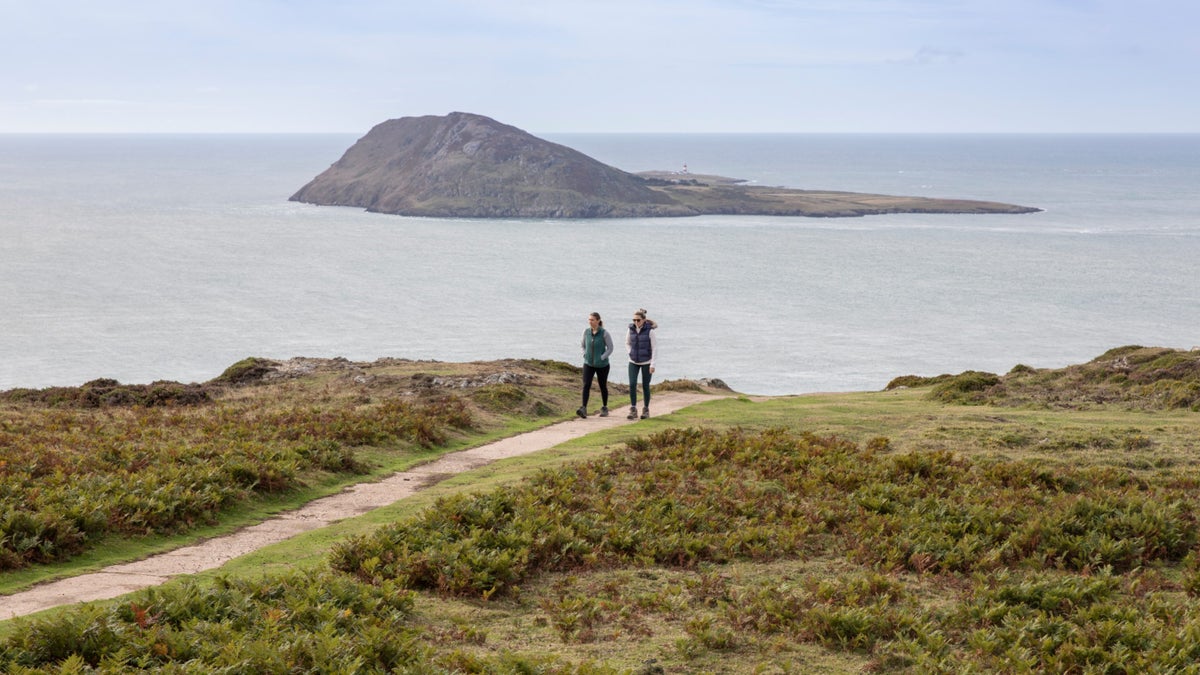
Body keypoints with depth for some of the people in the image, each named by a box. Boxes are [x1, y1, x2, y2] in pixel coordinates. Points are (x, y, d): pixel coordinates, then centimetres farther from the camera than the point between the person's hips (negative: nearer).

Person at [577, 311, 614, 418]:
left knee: (603, 386, 12)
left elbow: (610, 348, -8)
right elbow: (582, 343, 15)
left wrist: (601, 358, -16)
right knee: (586, 385, -14)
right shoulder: (586, 331, -2)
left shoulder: (604, 333, -13)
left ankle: (605, 408, 30)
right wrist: (585, 354, 4)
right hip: (588, 364, 2)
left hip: (602, 365, -2)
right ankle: (583, 409, -23)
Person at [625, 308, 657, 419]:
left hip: (646, 362, -3)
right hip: (634, 362, 3)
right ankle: (633, 410, -6)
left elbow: (655, 348, -11)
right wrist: (631, 354, 1)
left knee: (645, 386, 5)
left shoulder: (649, 331, -13)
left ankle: (646, 410, 19)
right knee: (632, 384, -10)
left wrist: (652, 364, -16)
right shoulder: (631, 329, -1)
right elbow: (627, 343, 16)